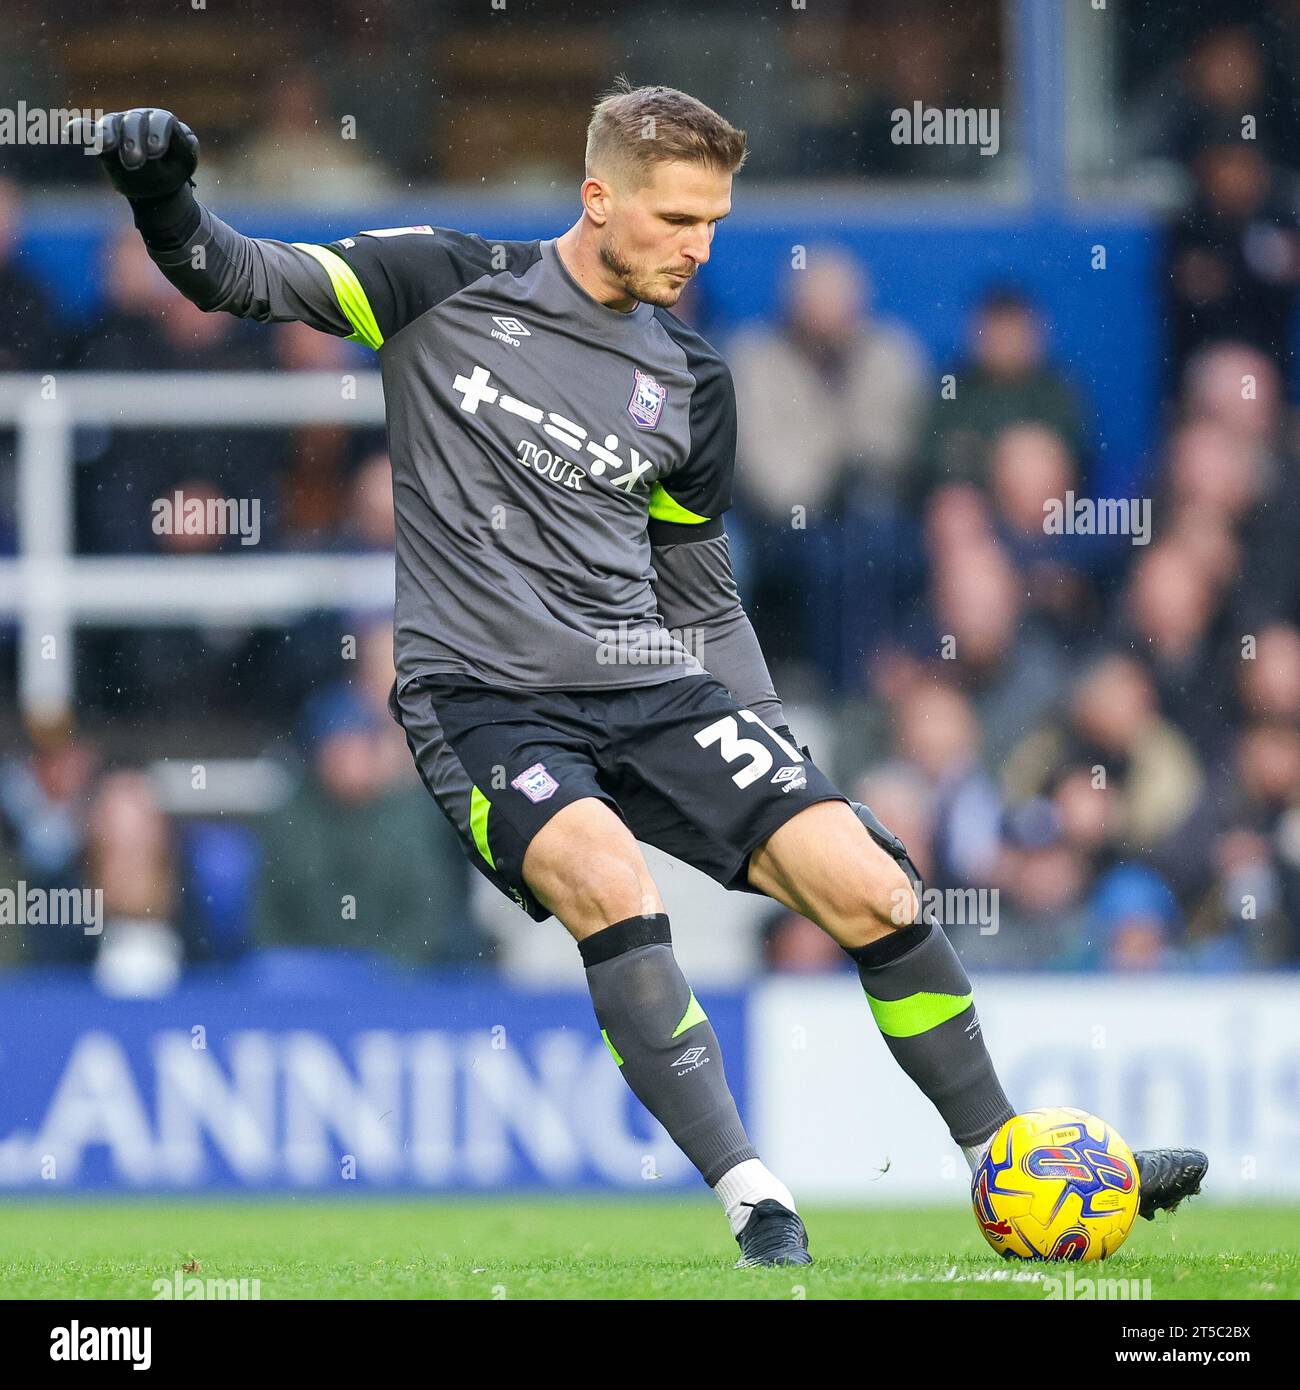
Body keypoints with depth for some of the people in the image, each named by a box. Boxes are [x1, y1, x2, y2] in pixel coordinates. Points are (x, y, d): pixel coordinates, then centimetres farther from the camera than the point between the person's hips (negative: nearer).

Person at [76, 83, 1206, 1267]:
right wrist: (165, 202, -20)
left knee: (870, 887, -12)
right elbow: (243, 279, 0)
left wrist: (771, 748, 15)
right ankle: (755, 1204, -31)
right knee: (610, 885, -33)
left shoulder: (691, 384, 12)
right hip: (481, 698, -4)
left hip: (652, 691, 4)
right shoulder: (456, 286, 1)